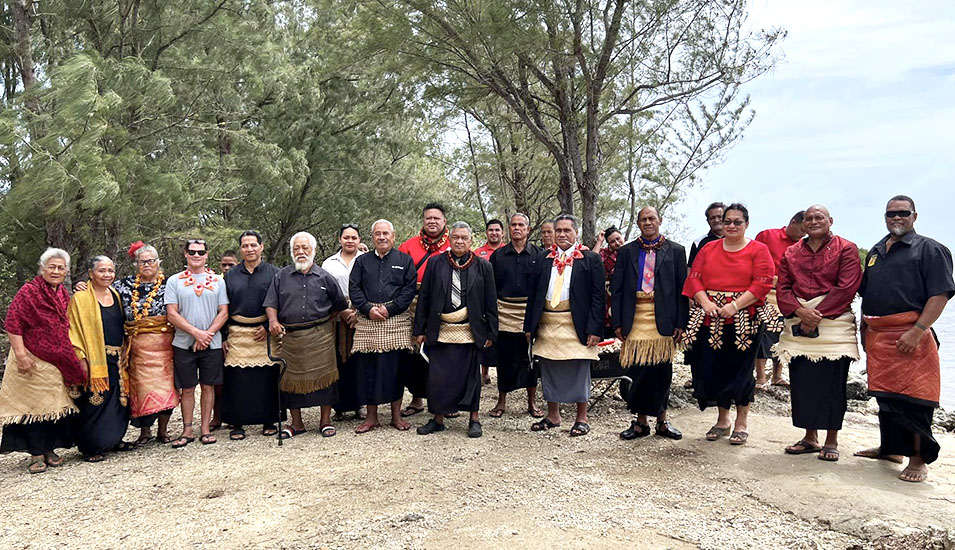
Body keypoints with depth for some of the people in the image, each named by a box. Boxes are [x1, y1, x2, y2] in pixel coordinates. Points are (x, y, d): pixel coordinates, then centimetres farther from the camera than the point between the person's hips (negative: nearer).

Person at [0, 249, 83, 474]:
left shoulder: (64, 295, 12)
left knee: (56, 404, 9)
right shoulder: (29, 291, -8)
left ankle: (50, 449, 20)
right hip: (33, 360, -6)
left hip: (59, 361, 6)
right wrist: (20, 354, -18)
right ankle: (36, 454, 8)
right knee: (34, 404, 1)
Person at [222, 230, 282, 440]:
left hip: (265, 333, -2)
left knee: (268, 378, 0)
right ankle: (237, 423, 10)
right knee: (237, 379, -1)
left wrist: (268, 327, -9)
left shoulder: (274, 273, 4)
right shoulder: (230, 276, 12)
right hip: (237, 334, 2)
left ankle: (269, 421, 12)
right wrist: (223, 337, 6)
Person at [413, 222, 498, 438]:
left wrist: (491, 333, 0)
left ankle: (473, 419, 19)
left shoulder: (482, 266, 3)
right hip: (440, 331, 1)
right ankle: (438, 419, 18)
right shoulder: (436, 264, 5)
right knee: (438, 377, 4)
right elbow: (424, 298, 6)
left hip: (470, 332, -1)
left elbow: (490, 302, 4)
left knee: (471, 376, 6)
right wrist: (420, 330, 2)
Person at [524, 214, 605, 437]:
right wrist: (529, 326, 6)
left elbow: (598, 296, -5)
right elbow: (533, 294, 12)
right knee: (549, 371, 11)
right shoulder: (544, 260, 11)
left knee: (578, 371, 2)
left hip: (576, 326, -4)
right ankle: (552, 416, 25)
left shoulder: (590, 259, 0)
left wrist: (594, 328, -13)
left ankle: (581, 418, 15)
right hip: (547, 325, 4)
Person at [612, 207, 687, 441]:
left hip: (663, 319, -1)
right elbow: (616, 288, 7)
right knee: (637, 371, 3)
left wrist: (680, 323, -4)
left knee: (662, 371, 4)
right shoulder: (626, 251, 10)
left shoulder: (675, 251, 7)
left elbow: (682, 289, 3)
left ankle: (662, 421, 19)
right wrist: (618, 322, 0)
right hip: (635, 318, 1)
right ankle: (640, 421, 15)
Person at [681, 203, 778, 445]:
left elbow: (762, 283, -8)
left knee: (740, 368, 0)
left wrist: (735, 305, -17)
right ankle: (723, 419, 21)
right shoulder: (708, 249, 14)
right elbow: (694, 278, 7)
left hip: (744, 319, -3)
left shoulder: (758, 250, 3)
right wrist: (705, 302, -10)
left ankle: (741, 422, 16)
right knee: (712, 368, 4)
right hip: (710, 318, 3)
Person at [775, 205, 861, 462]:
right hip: (798, 325, 4)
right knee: (802, 381, 6)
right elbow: (782, 288, 6)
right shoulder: (791, 253, 13)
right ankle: (810, 437, 18)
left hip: (834, 323, -4)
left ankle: (831, 441, 10)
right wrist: (801, 311, -12)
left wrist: (817, 314, -14)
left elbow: (846, 288, -9)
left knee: (832, 381, -1)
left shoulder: (846, 249, 1)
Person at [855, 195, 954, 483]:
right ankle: (891, 448, 27)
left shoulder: (930, 249, -1)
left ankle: (919, 459, 5)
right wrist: (864, 330, 16)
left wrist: (917, 331, -18)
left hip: (910, 336, -6)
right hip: (876, 336, 7)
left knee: (912, 397, -5)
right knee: (884, 394, 13)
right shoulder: (876, 251, 19)